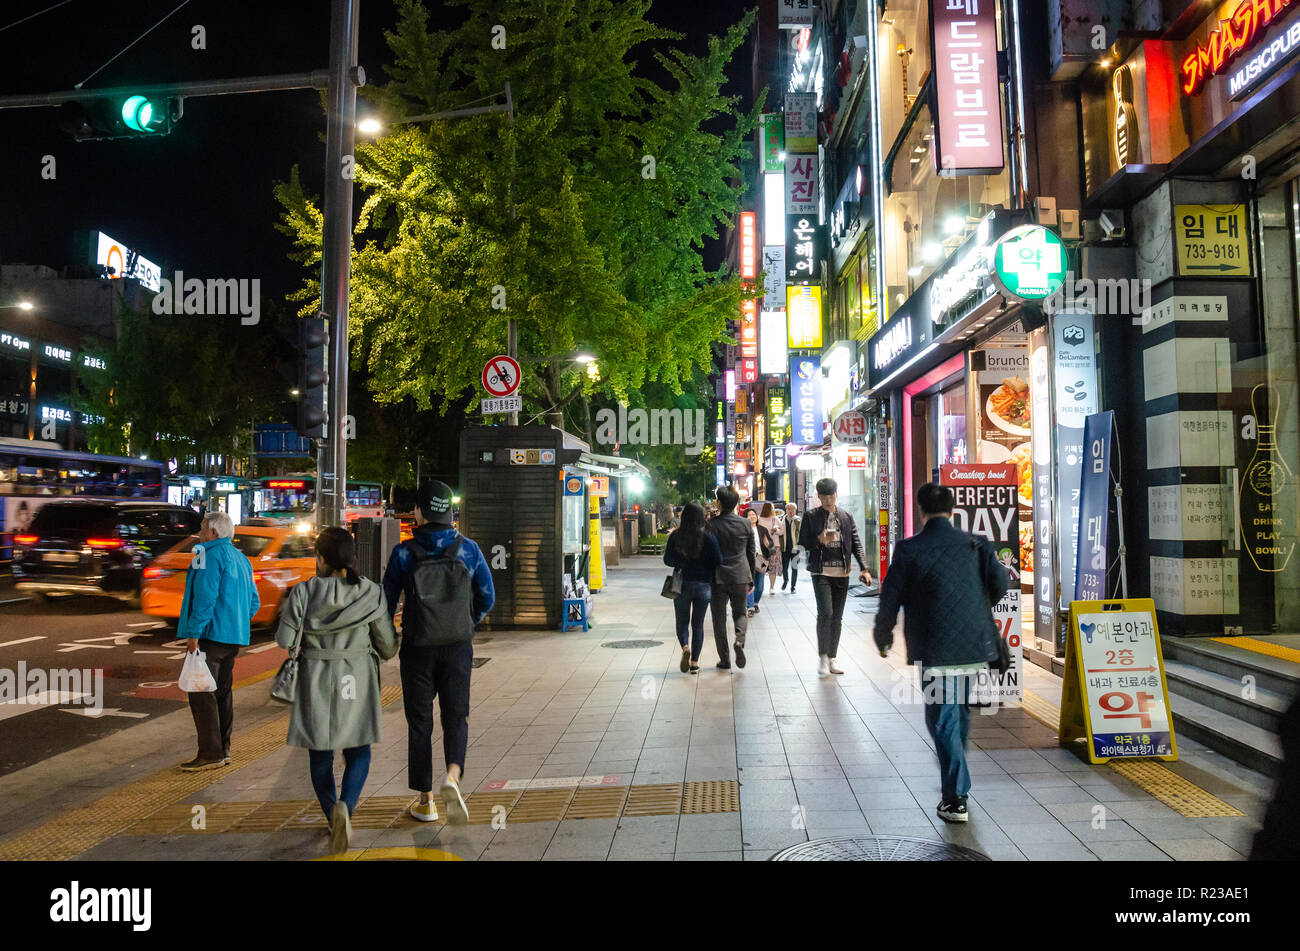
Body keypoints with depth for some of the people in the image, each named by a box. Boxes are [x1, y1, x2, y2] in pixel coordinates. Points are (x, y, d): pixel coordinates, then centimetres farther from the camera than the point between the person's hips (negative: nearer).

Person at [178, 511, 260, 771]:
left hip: (210, 634, -9)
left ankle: (210, 753, -5)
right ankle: (223, 750, 19)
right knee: (222, 692, 14)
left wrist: (194, 632, -18)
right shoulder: (240, 558, 17)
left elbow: (205, 597, -20)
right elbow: (254, 601, 19)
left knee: (201, 693, -5)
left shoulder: (210, 555, -11)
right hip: (234, 637, 9)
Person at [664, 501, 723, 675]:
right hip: (703, 585, 0)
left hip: (682, 584, 0)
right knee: (698, 624, 11)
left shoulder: (675, 536, -5)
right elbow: (718, 561, -9)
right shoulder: (708, 537, -9)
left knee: (682, 622, 15)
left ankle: (685, 647, -13)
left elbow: (667, 560, -1)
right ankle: (694, 663, 10)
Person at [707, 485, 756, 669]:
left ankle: (724, 659, 9)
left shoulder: (712, 525, -8)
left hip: (718, 578, -2)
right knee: (740, 613, 17)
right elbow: (752, 554, 7)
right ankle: (740, 641, -11)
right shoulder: (745, 524, 2)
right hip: (740, 576, 2)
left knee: (719, 618, 8)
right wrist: (751, 579, 16)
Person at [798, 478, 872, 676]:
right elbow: (802, 543, 1)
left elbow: (856, 544, 7)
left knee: (837, 617, 8)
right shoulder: (811, 517, 2)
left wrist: (864, 569, -4)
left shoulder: (846, 517, 10)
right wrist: (819, 540, -18)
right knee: (825, 613, -14)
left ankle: (832, 657, 18)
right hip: (821, 572, -3)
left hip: (842, 573, 3)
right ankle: (822, 656, -1)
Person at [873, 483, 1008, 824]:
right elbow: (999, 584, -4)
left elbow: (889, 600, -5)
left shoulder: (908, 550, -7)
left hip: (935, 650, -4)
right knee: (961, 712, 23)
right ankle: (955, 779, 41)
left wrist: (883, 638, 12)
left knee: (942, 720, 5)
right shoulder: (975, 545, 2)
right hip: (975, 645, 5)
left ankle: (956, 799, 4)